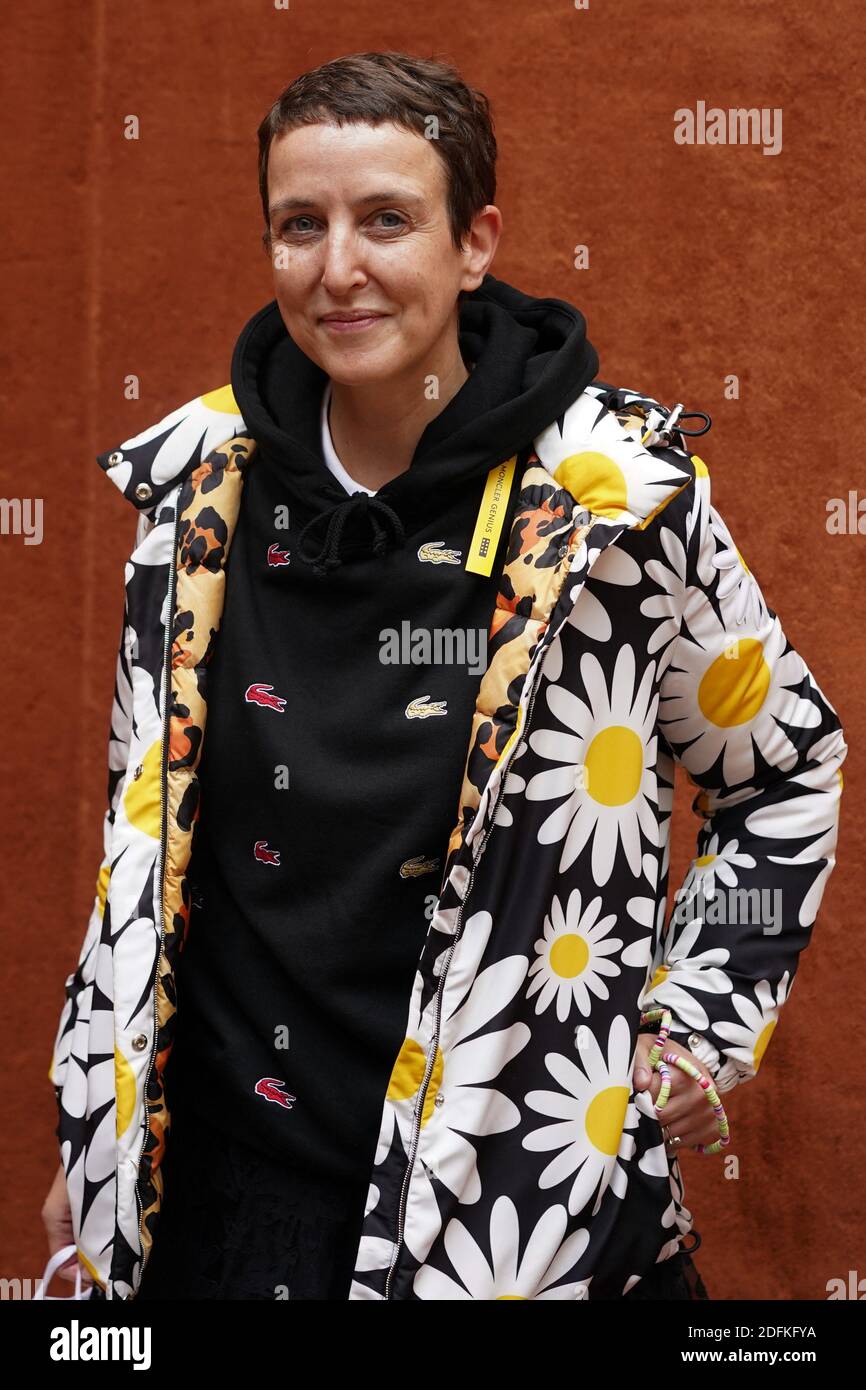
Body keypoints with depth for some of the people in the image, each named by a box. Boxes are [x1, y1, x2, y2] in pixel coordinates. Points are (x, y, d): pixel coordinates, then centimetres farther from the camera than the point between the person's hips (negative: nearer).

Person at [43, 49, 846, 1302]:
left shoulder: (617, 495, -11)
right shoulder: (202, 481, -1)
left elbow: (788, 773, 5)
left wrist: (696, 1039, -1)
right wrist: (95, 1140, 13)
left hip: (520, 1204, -2)